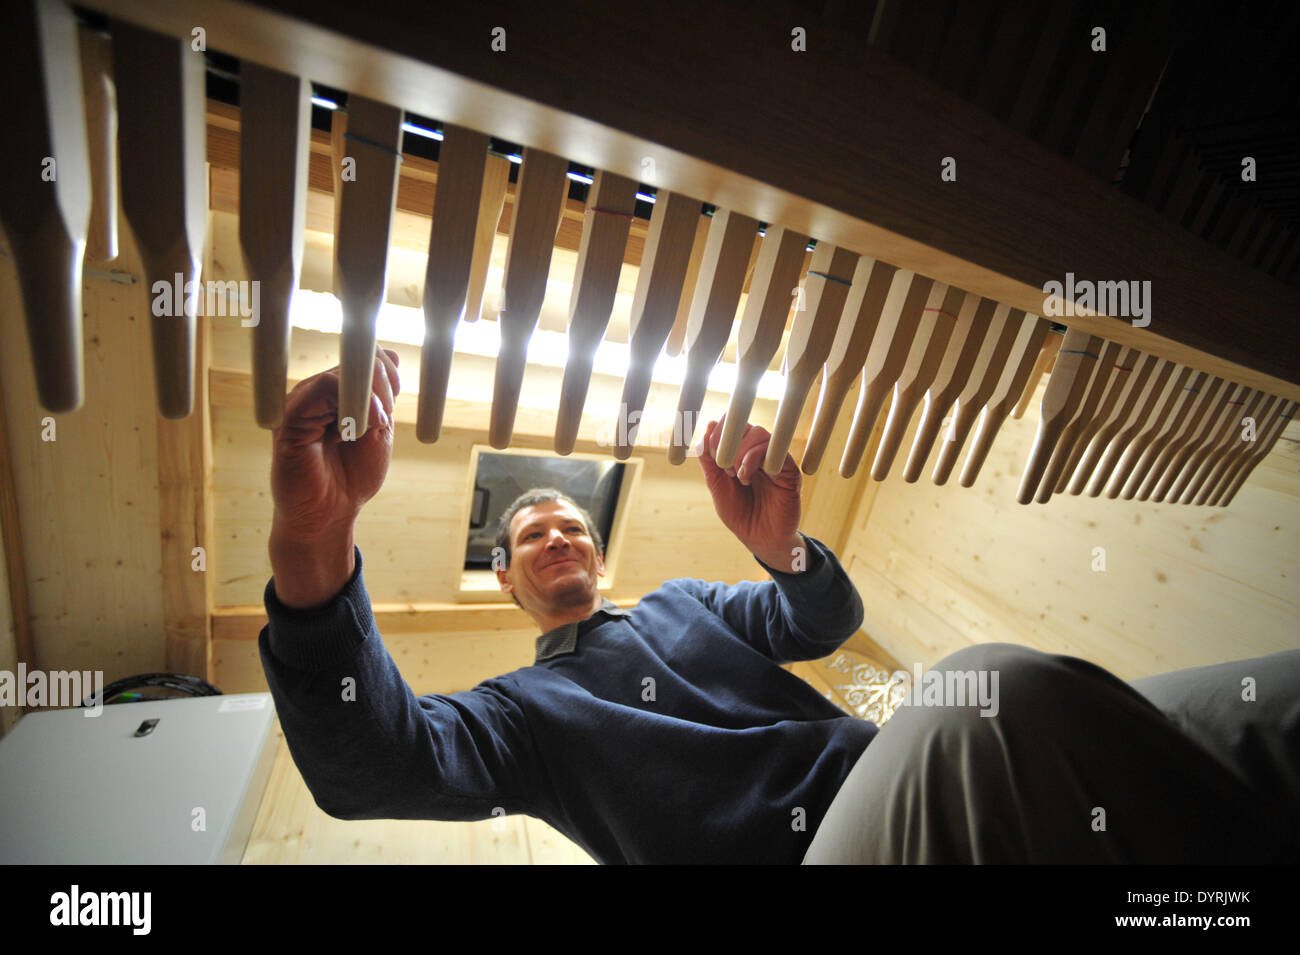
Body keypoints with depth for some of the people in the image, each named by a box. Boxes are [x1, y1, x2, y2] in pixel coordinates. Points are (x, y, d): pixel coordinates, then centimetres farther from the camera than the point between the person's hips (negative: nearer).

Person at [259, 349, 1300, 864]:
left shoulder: (684, 601, 21)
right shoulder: (517, 708, 10)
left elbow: (828, 622, 15)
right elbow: (375, 764, -9)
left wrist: (780, 543, -11)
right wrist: (314, 543, -26)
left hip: (884, 779, 5)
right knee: (999, 691, -35)